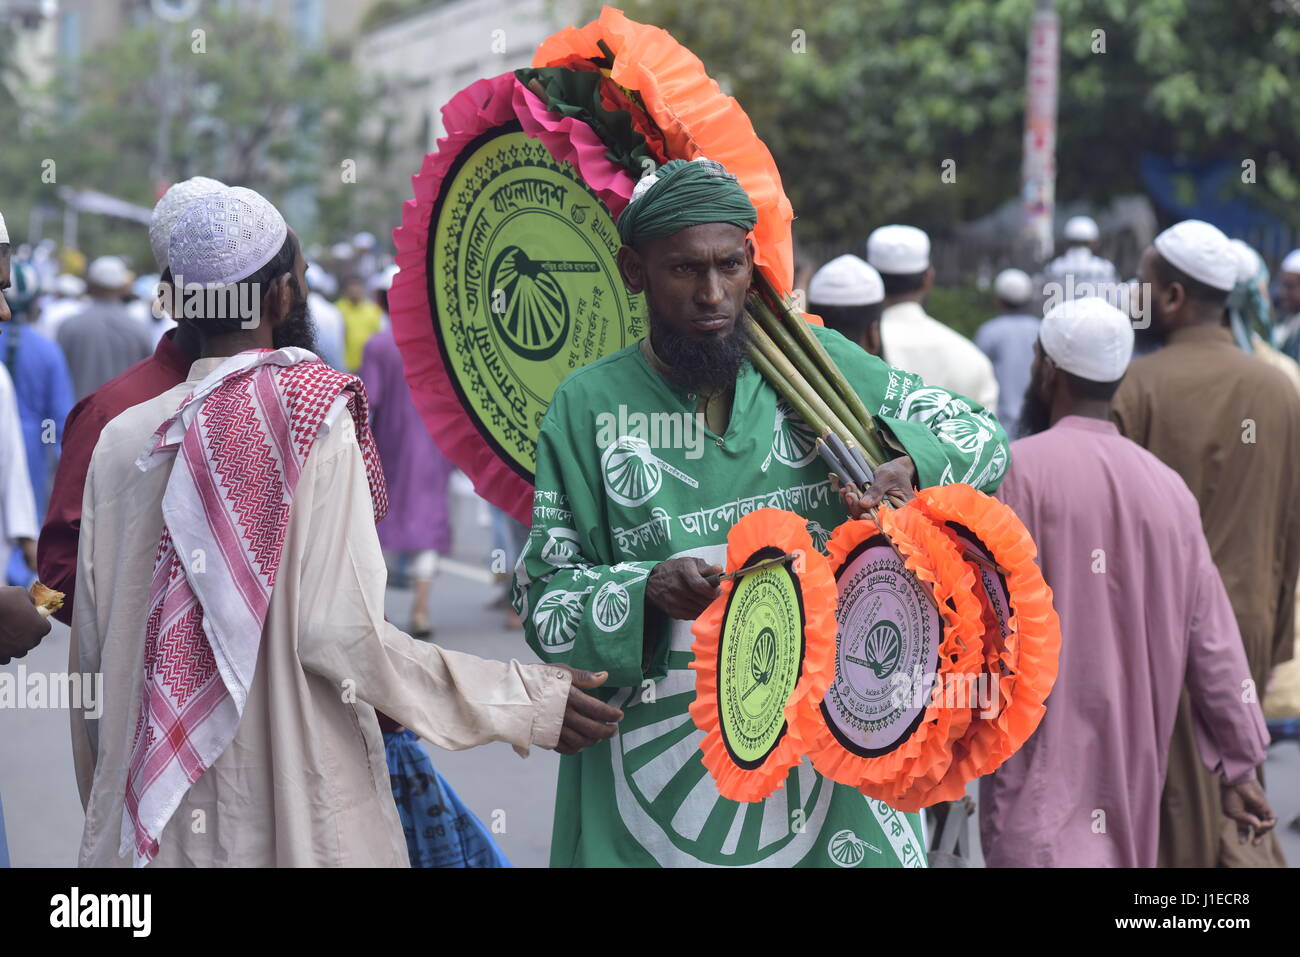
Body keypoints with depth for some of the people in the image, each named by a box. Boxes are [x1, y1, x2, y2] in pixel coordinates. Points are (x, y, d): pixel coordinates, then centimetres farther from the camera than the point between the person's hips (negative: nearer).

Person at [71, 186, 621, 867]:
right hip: (290, 813, -4)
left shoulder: (120, 440, 1)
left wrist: (102, 800, 17)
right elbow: (341, 633, -18)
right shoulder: (314, 423, -11)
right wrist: (526, 702, -10)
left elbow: (92, 651, 4)